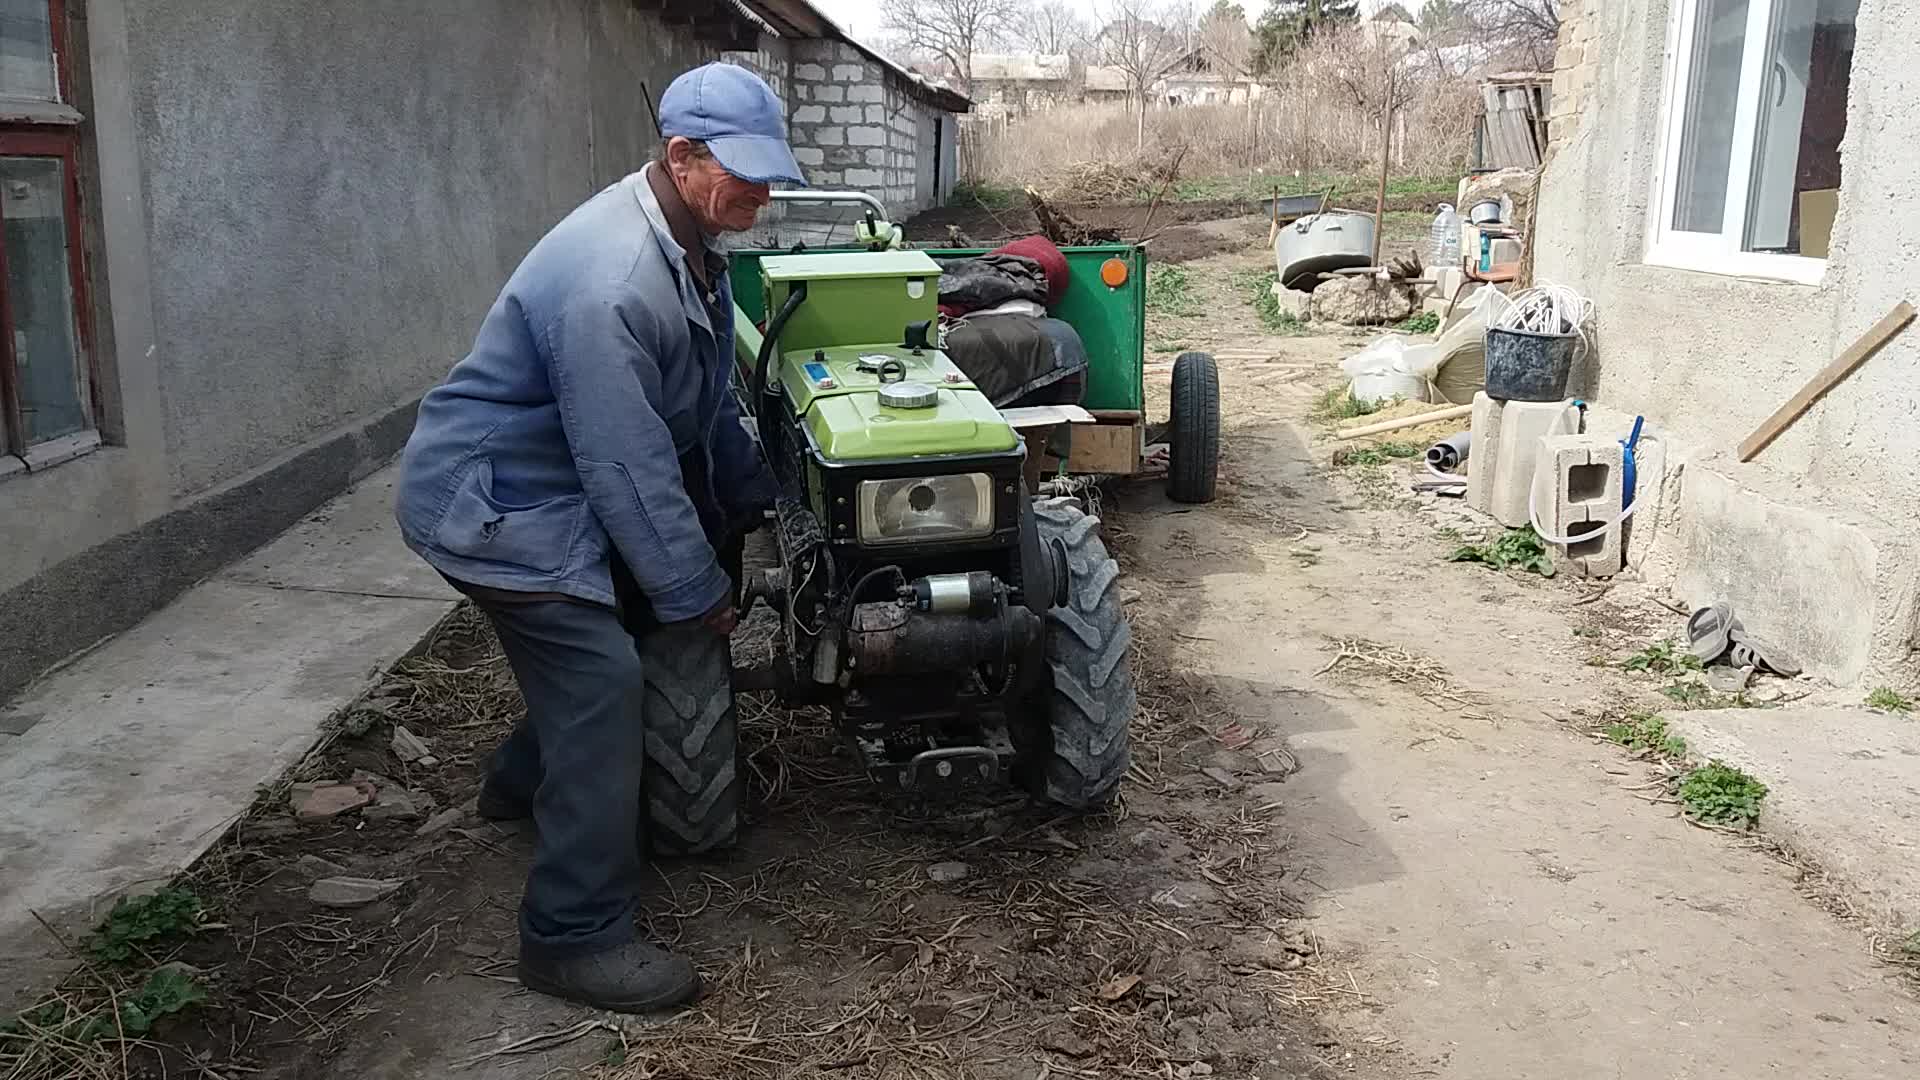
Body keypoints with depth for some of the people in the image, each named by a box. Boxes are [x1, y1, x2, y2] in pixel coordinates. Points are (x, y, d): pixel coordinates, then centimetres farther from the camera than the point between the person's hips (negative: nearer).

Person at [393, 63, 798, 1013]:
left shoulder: (692, 242, 0)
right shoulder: (607, 285, -32)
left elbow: (707, 400, 12)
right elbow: (630, 468, -28)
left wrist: (754, 502, 13)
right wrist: (700, 595, -18)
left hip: (557, 487, 10)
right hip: (488, 504, -10)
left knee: (610, 629, 21)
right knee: (602, 680, -15)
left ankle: (525, 781, 45)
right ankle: (574, 938, -5)